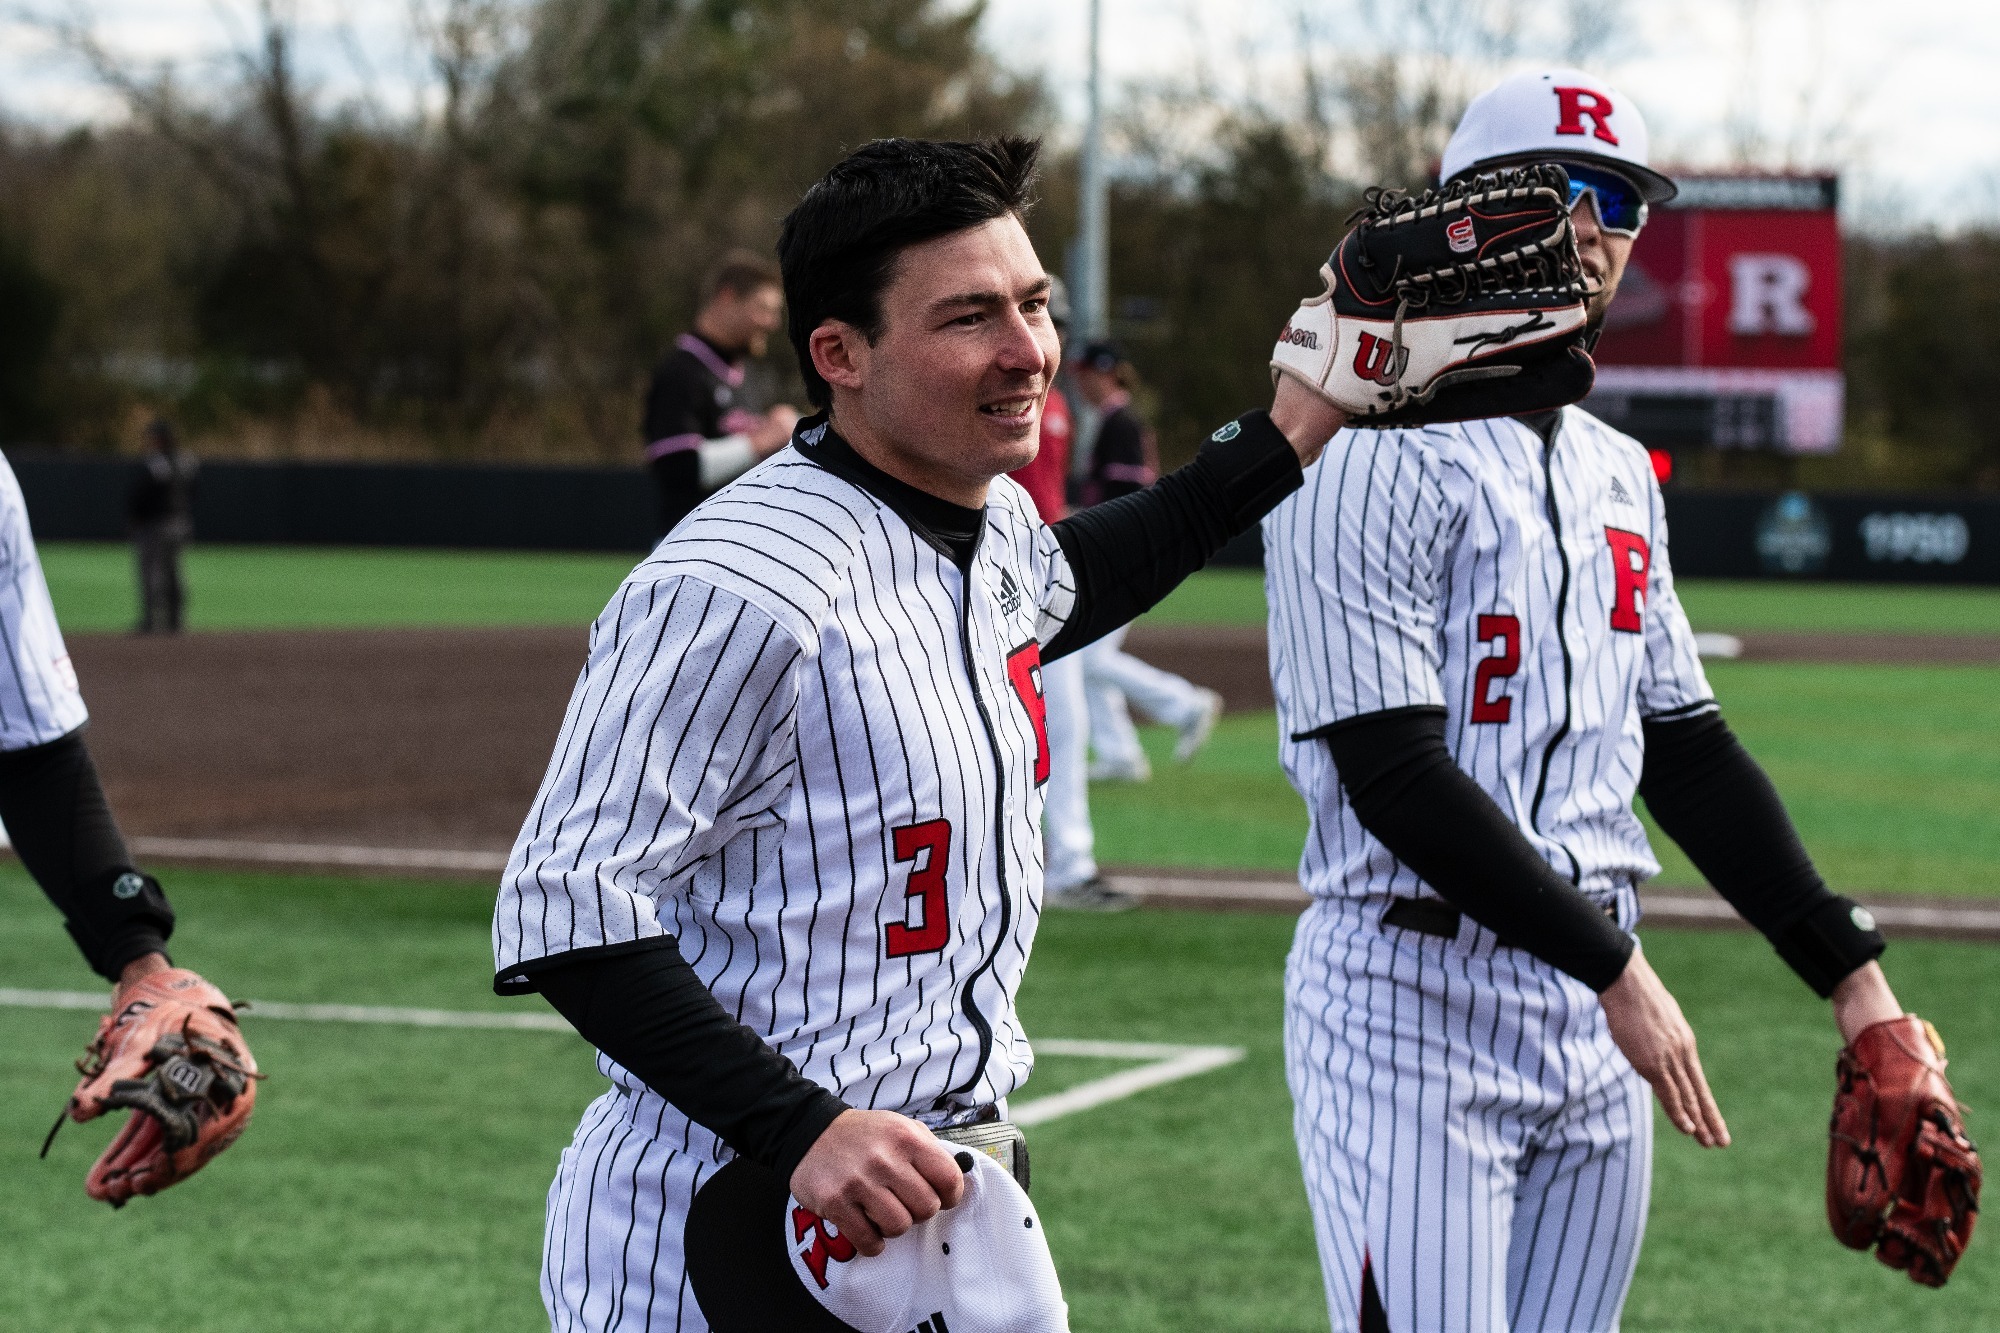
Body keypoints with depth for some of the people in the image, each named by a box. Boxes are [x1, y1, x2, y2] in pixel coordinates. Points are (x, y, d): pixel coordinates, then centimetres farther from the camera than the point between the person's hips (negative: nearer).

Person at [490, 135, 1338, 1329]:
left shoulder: (1000, 525, 7)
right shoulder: (734, 592, -21)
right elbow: (565, 916, -24)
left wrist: (1285, 435, 26)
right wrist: (804, 1129, -30)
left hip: (948, 1185, 8)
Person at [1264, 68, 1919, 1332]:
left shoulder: (1620, 475, 16)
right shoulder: (1374, 460, -10)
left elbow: (1687, 749, 18)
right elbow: (1393, 776, -18)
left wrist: (1848, 968, 9)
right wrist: (1614, 967, -18)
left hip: (1599, 1014, 8)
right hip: (1414, 1000, -7)